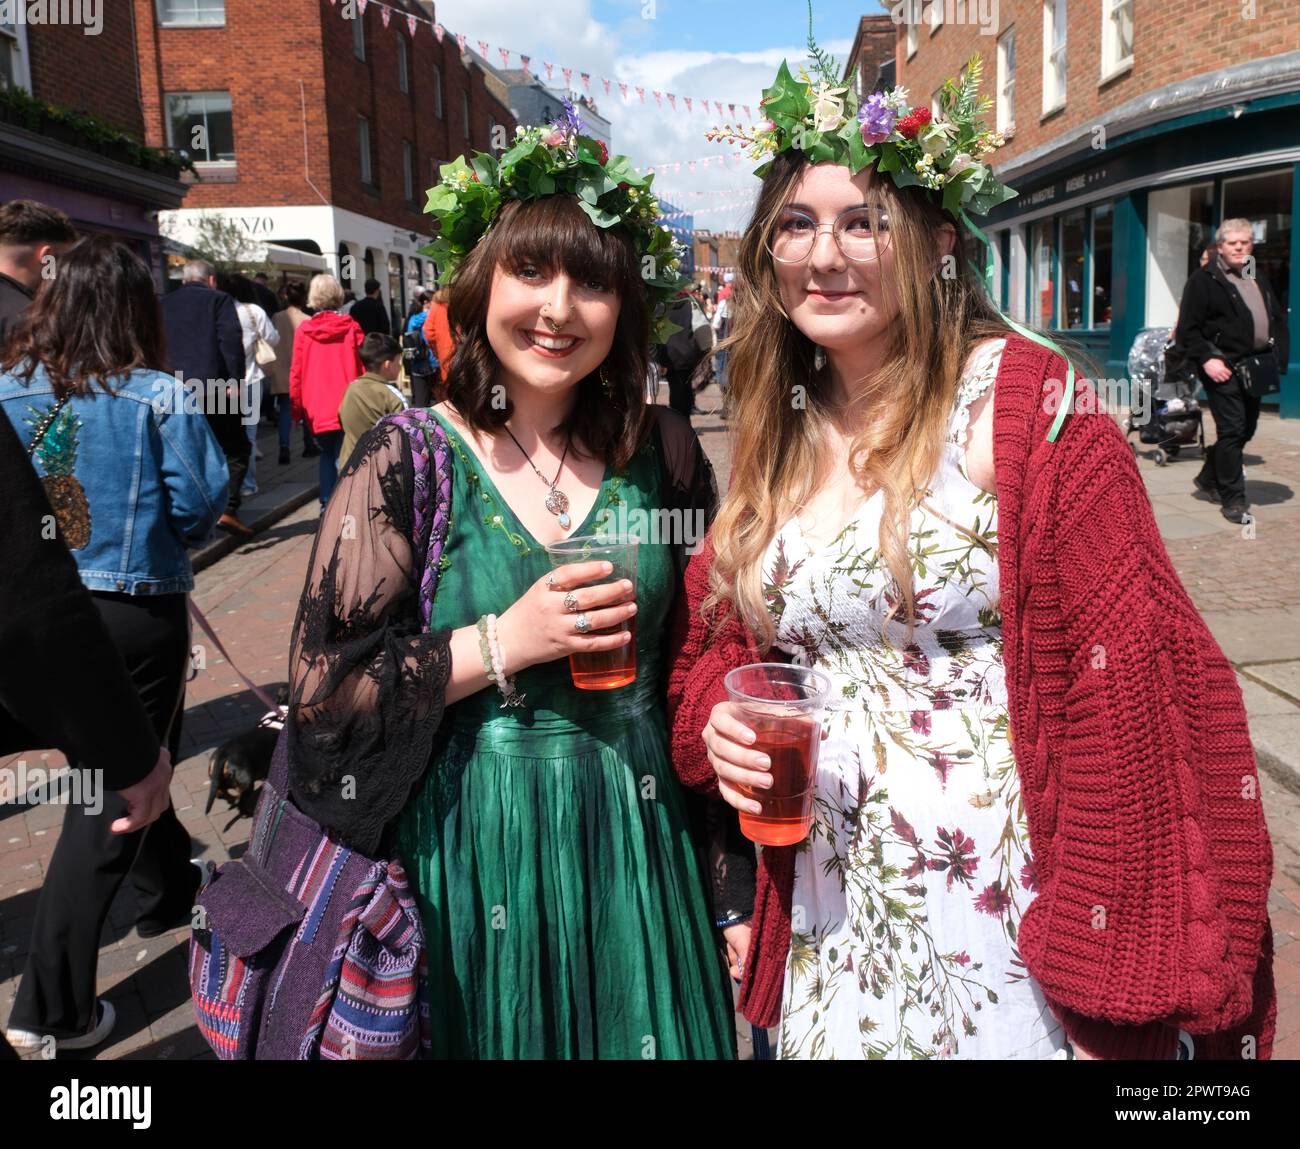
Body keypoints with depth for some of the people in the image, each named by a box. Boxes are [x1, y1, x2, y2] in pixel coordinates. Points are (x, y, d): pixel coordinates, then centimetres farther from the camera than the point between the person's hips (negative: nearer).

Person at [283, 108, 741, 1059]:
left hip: (635, 832, 3)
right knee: (498, 1031, 16)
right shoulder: (409, 460, -9)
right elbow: (324, 685, -10)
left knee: (645, 1033, 17)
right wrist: (503, 642, -20)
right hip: (473, 842, -2)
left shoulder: (661, 452, -1)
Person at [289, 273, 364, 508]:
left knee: (327, 455, 17)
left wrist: (297, 407, 11)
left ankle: (327, 503, 13)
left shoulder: (304, 330, 0)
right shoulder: (351, 327, -3)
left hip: (318, 407, 2)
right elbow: (363, 366, -1)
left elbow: (296, 372, 2)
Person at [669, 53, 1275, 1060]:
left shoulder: (1022, 402, -13)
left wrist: (1123, 972, -17)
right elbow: (718, 645, 13)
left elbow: (1134, 672, -16)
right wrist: (717, 720, -9)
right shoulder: (774, 440, 4)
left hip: (1006, 909, -5)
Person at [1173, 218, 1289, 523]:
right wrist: (1206, 360, -18)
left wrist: (1278, 356, 8)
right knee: (1232, 430, -9)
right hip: (1223, 367, -8)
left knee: (1246, 429, 13)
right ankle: (1233, 499, -3)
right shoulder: (1203, 279, -5)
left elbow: (1279, 319, 22)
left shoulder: (1258, 279, 18)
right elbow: (1188, 328, -9)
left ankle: (1209, 478, 31)